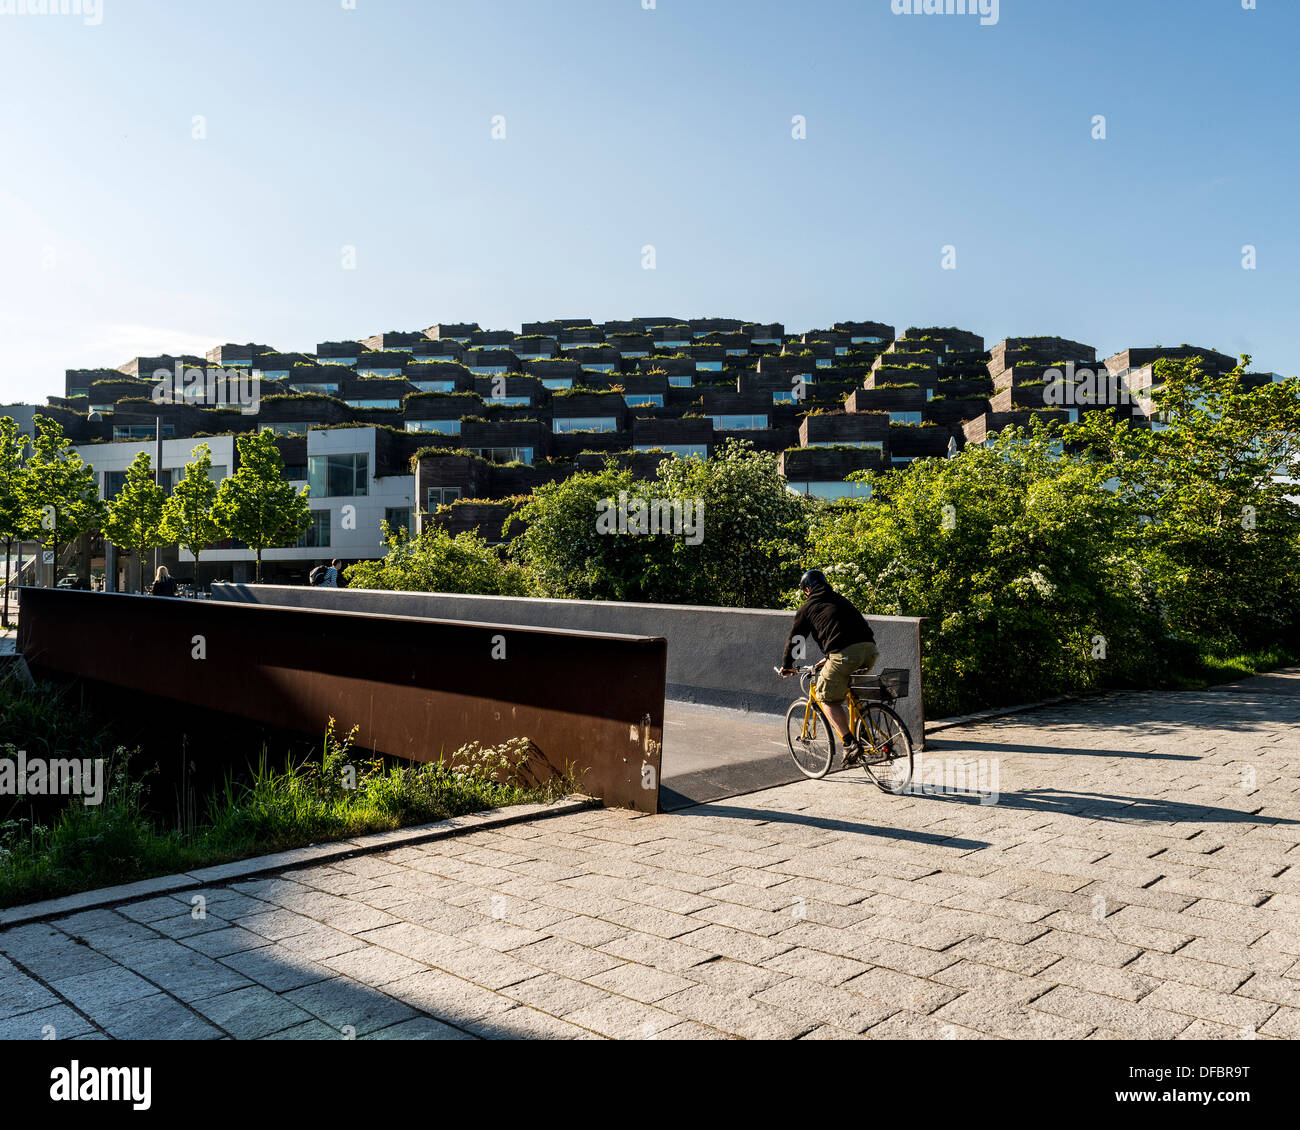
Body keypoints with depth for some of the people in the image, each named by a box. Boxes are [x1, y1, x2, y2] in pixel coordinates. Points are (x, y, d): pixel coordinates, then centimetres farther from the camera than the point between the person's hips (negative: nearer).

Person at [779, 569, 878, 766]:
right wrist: (829, 658, 54)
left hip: (846, 654, -6)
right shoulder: (840, 600, 32)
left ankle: (850, 744, -4)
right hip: (870, 650, 6)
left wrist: (786, 666, 35)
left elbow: (794, 638, 21)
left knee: (829, 699, 9)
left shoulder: (808, 607, 15)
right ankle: (859, 737, 22)